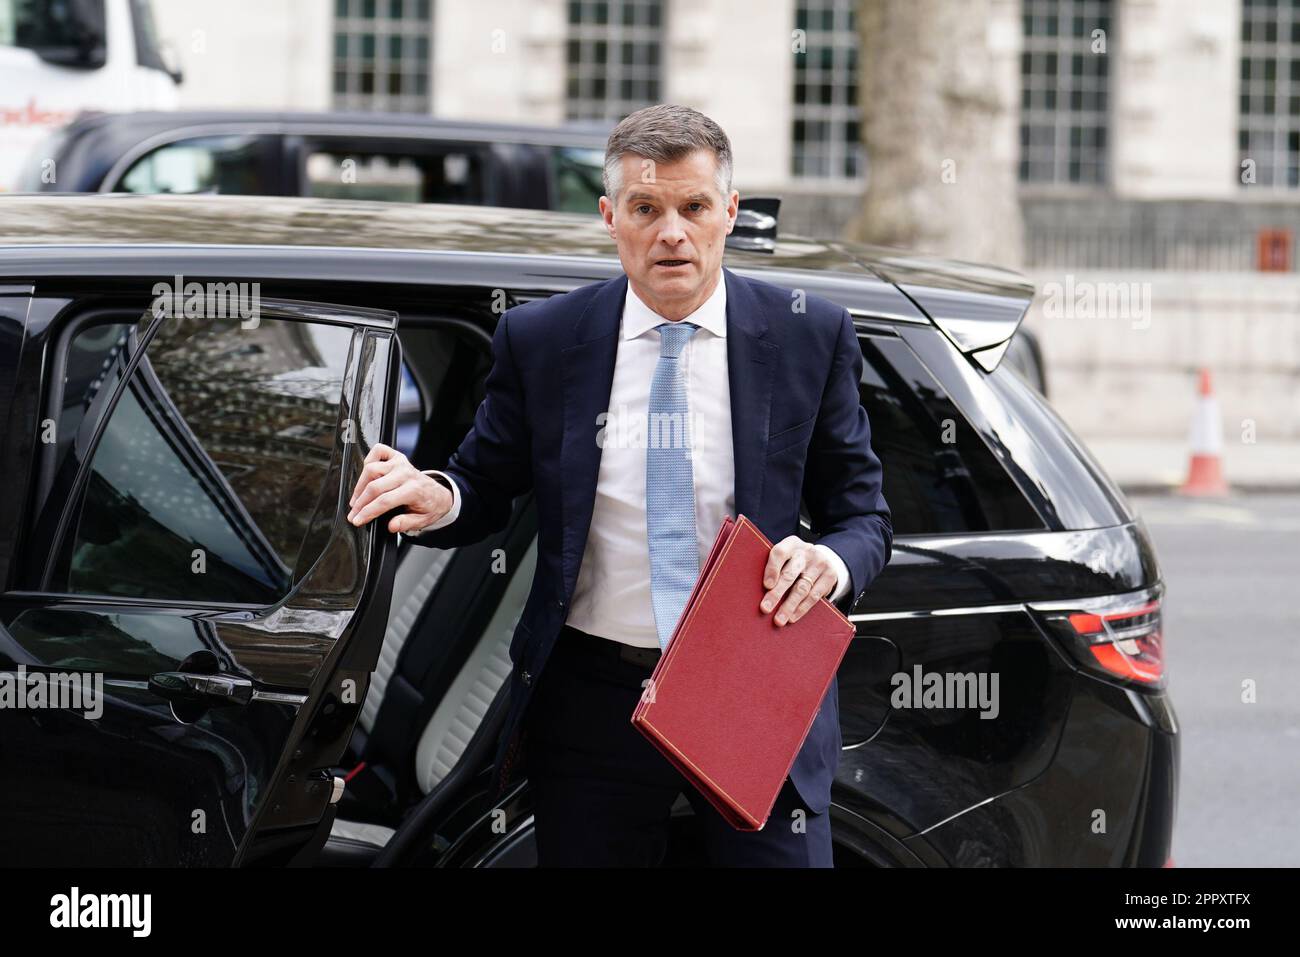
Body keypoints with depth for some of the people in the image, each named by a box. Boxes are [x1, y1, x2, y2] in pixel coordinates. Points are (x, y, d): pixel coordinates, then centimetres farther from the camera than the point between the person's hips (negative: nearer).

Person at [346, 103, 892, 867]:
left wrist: (830, 562, -19)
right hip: (592, 705, 1)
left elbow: (864, 516, 4)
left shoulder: (811, 337, -1)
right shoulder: (539, 339, 0)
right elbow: (490, 485, 9)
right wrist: (439, 500, -15)